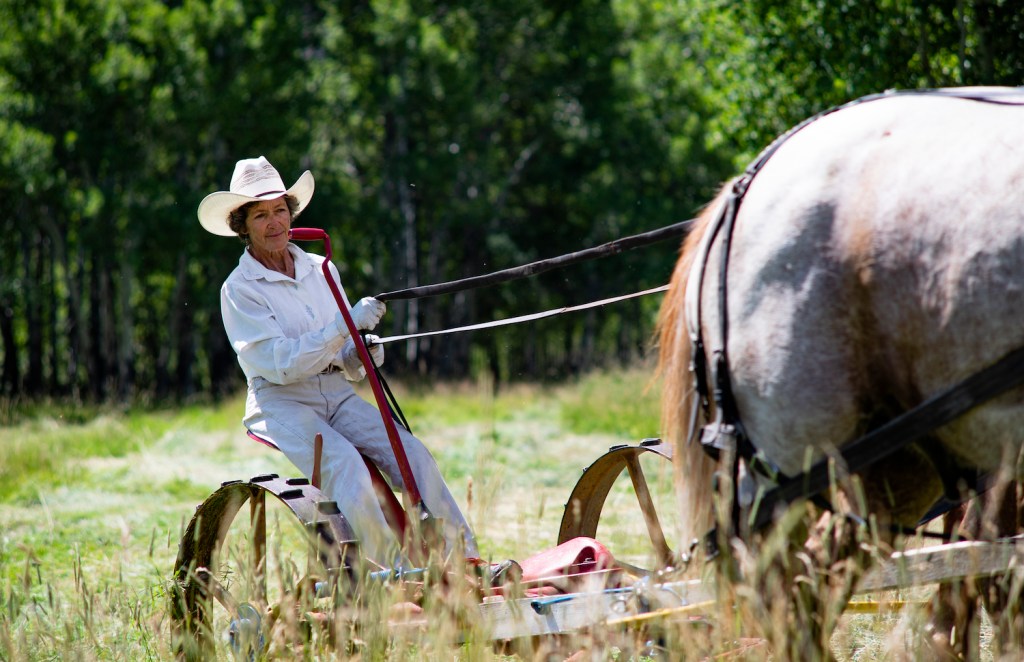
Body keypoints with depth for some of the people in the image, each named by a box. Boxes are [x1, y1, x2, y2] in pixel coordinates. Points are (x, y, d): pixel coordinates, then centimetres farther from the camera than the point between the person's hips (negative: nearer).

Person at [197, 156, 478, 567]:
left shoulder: (320, 270, 13)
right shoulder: (239, 290, -5)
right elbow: (283, 364, -17)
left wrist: (360, 355, -6)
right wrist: (345, 324, -23)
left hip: (337, 395, 5)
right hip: (282, 404, -5)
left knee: (411, 452, -18)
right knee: (344, 464, -32)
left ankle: (462, 559, -22)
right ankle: (394, 569, -32)